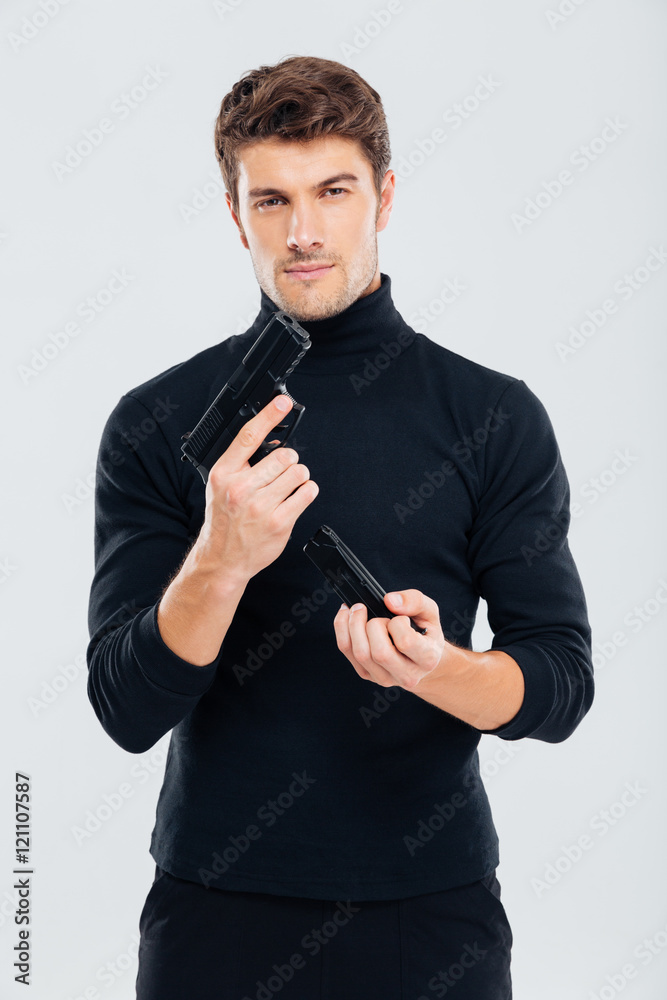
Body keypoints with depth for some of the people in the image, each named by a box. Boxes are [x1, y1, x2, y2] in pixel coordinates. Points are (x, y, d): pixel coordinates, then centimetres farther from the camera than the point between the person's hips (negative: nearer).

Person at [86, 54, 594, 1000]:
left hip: (435, 908, 0)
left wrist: (433, 667, -24)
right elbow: (128, 709, -8)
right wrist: (222, 559, -25)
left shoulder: (497, 417, -3)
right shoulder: (158, 424, -3)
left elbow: (563, 682, -4)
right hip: (218, 906, 0)